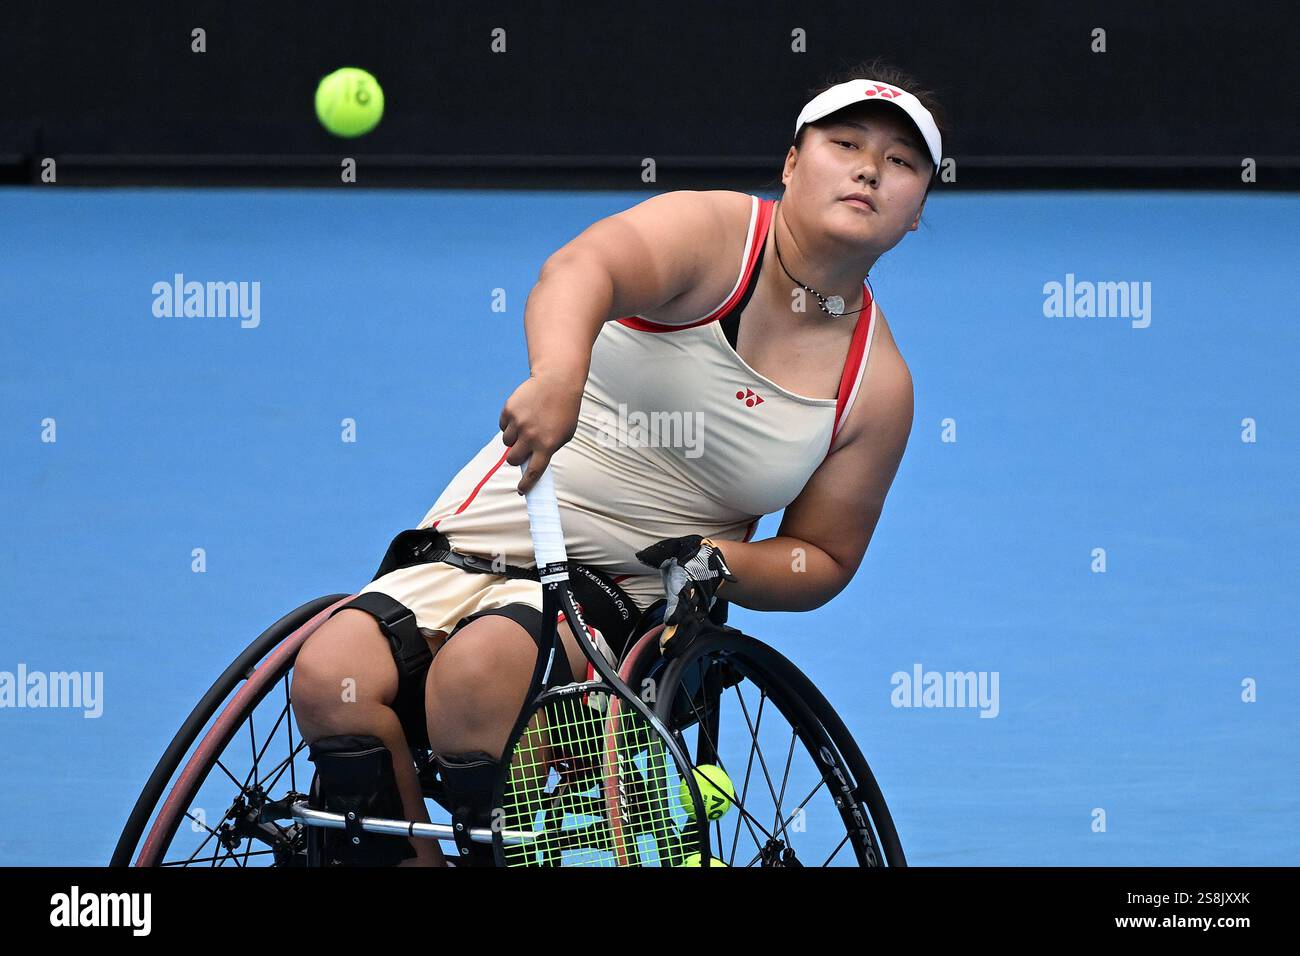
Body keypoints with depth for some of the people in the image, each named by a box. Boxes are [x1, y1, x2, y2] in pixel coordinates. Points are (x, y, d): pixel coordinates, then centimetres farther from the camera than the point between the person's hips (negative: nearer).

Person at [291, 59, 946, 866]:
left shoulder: (878, 384, 4)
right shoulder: (711, 232, -5)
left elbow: (824, 557, 13)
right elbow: (578, 270, -27)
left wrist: (722, 564, -11)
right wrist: (556, 374, -51)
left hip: (628, 592, 0)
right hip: (468, 549, 1)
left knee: (478, 666, -34)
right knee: (331, 676, -26)